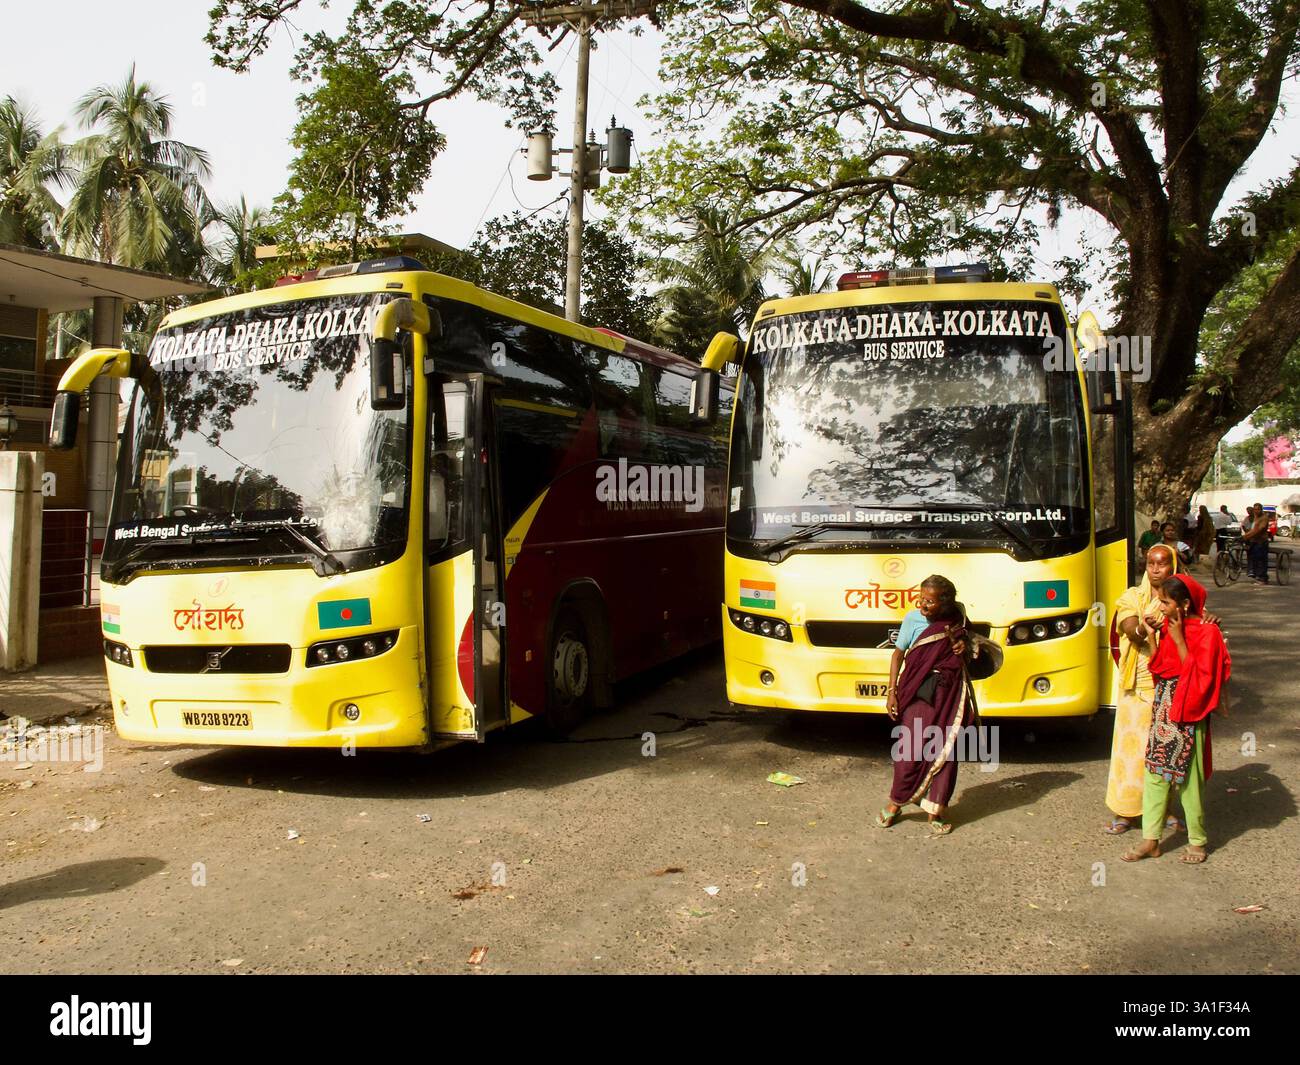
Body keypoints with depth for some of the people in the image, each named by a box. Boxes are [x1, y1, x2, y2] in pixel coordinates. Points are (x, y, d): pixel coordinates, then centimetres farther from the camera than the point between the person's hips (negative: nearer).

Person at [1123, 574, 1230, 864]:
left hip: (1188, 713, -6)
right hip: (1162, 706, 6)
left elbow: (1199, 676, -17)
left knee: (1188, 777, 2)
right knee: (1155, 773, 5)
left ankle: (1197, 841, 18)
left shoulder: (1206, 632, -11)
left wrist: (1179, 639, -19)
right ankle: (1151, 839, 10)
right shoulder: (1168, 627, 8)